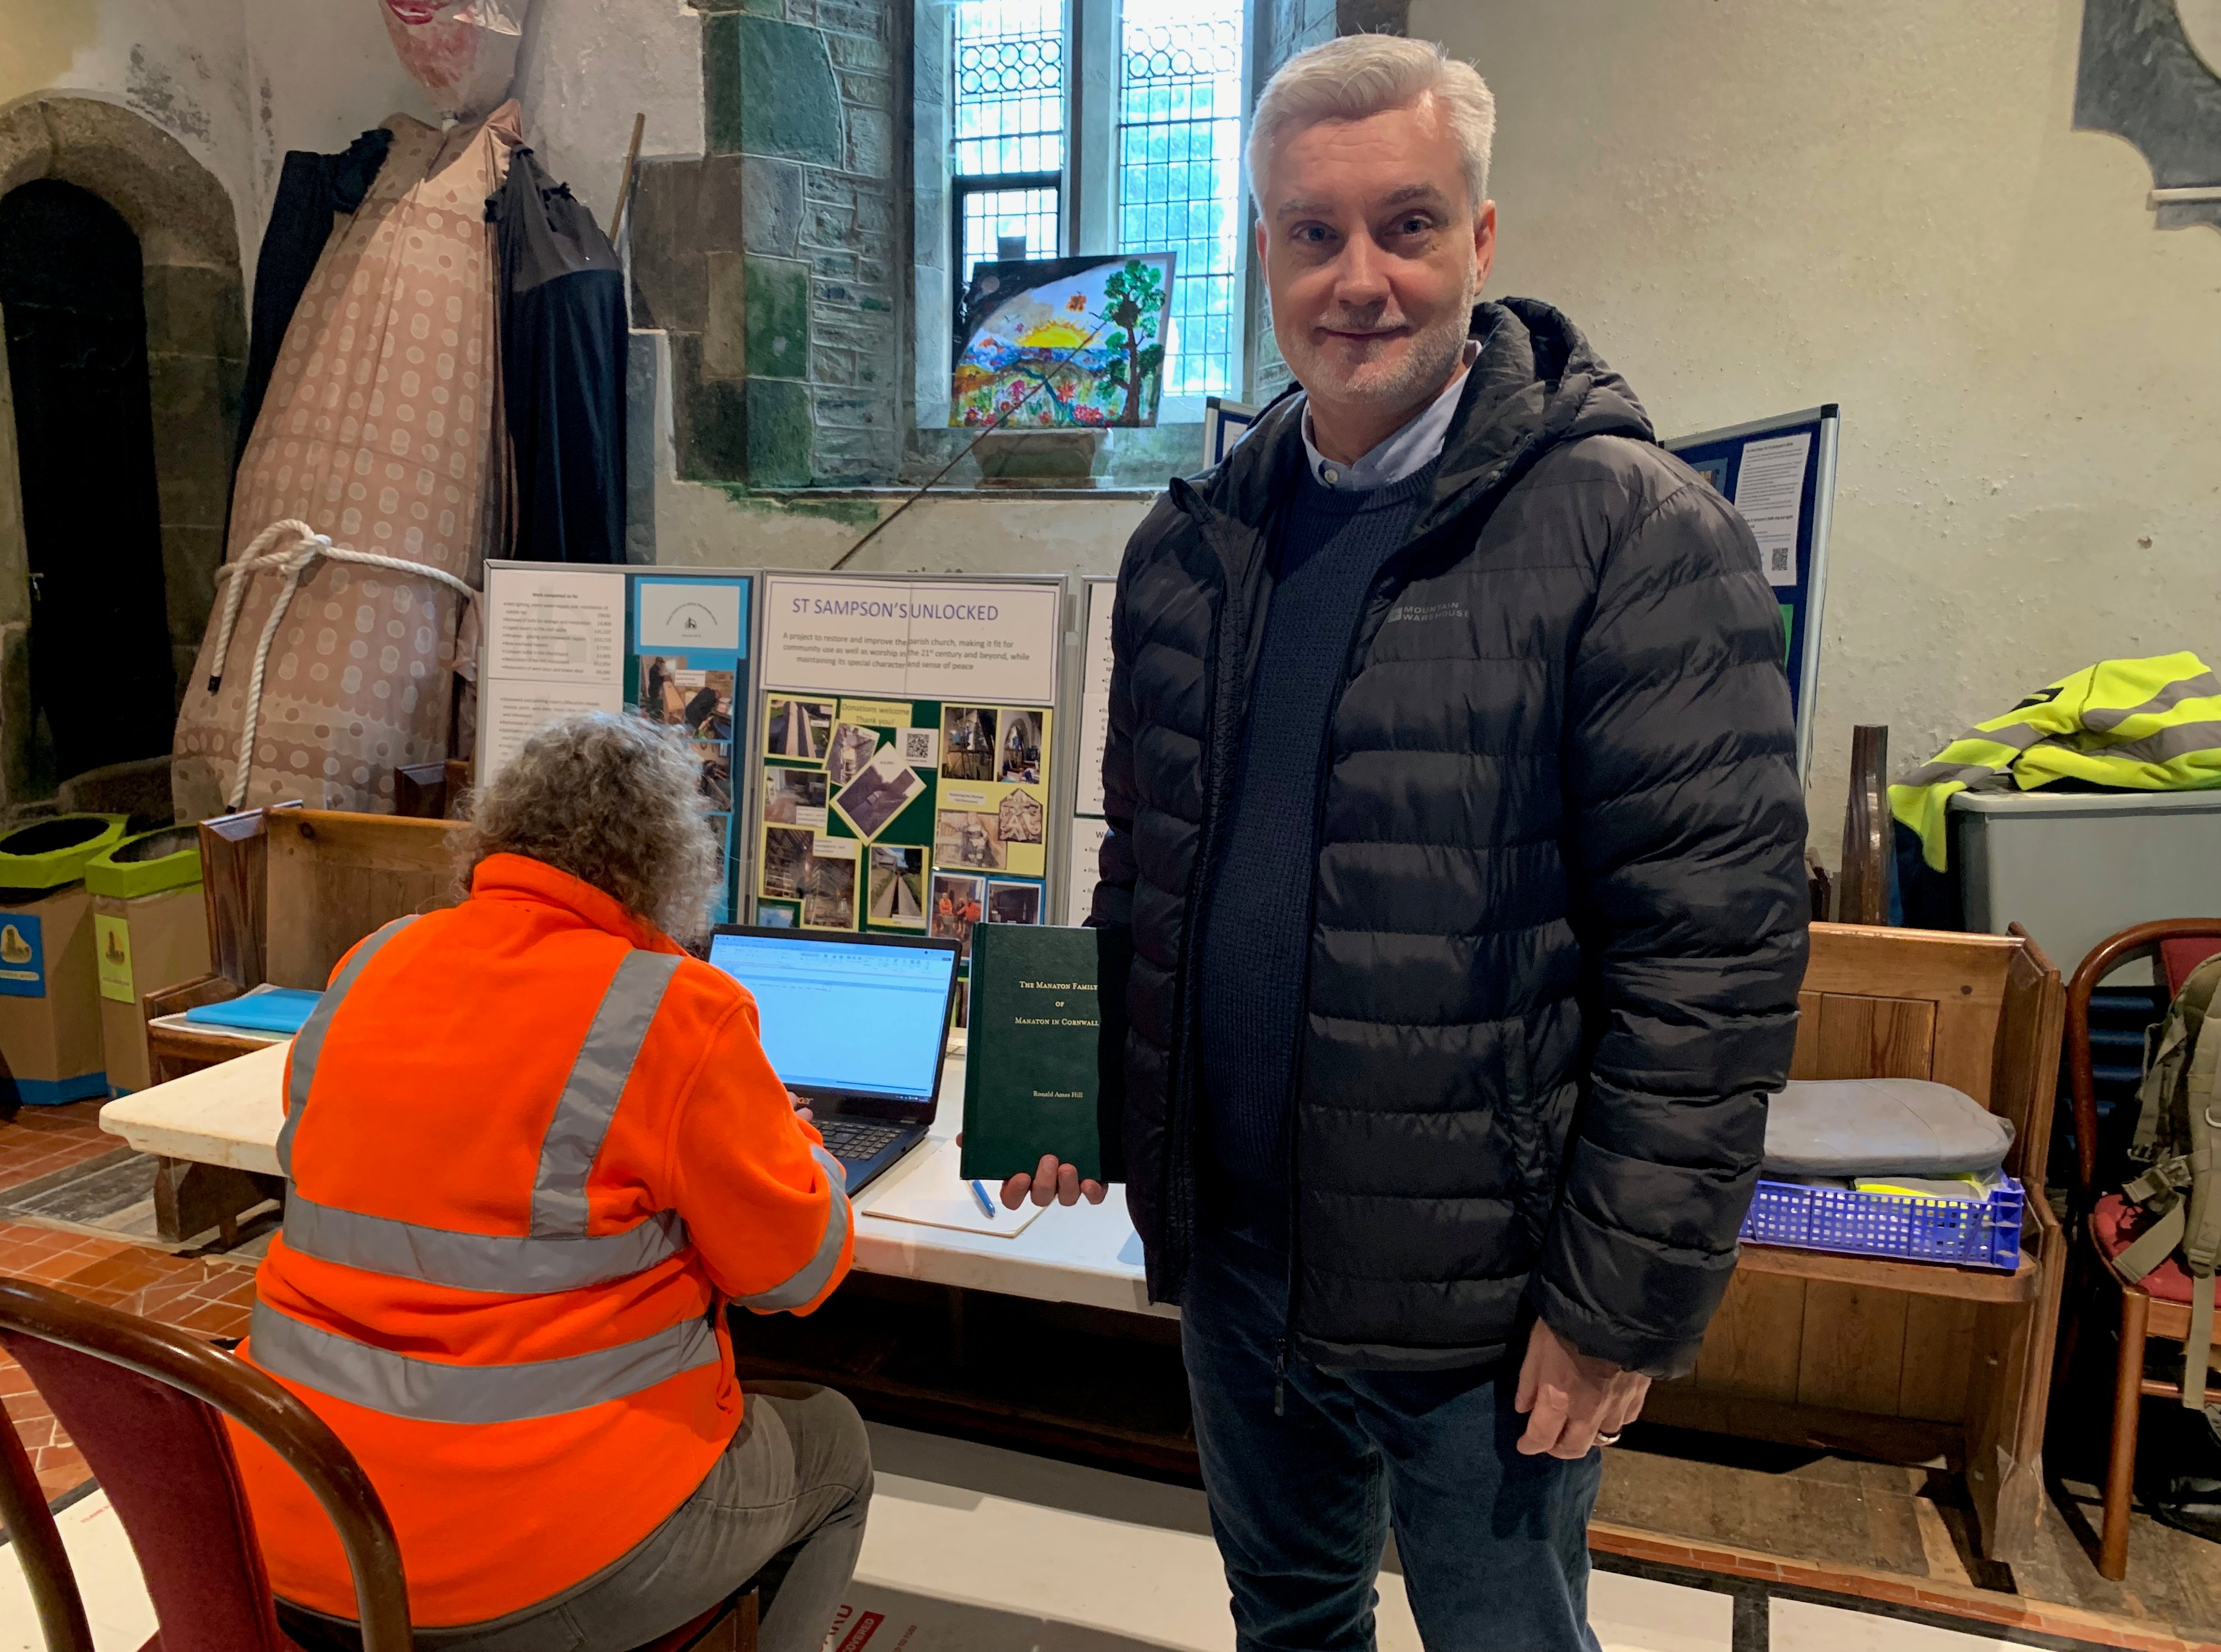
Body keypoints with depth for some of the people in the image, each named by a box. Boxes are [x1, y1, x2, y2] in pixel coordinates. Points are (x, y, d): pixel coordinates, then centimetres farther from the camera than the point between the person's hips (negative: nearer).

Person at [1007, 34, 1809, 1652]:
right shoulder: (1193, 542, 4)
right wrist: (1095, 1104, 9)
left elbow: (1714, 958, -17)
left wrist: (1624, 1299, -15)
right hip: (1229, 1246, 5)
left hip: (1473, 1292, -5)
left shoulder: (1639, 537, -15)